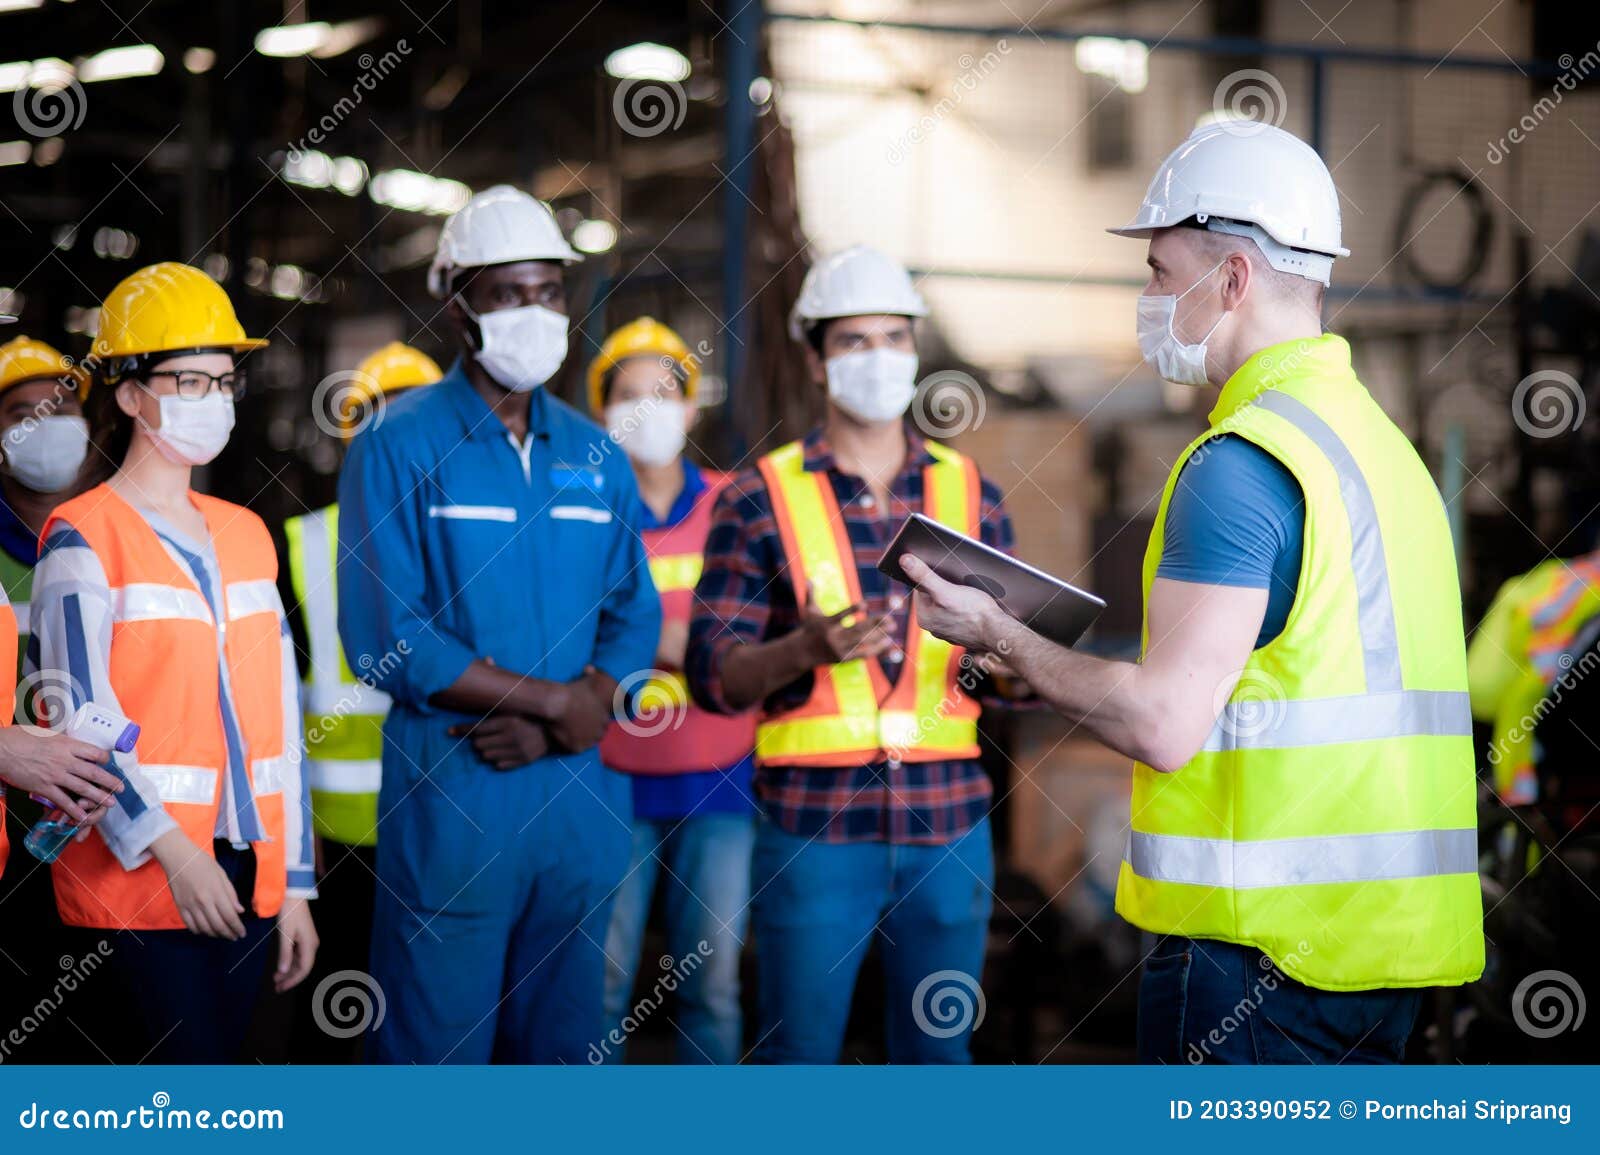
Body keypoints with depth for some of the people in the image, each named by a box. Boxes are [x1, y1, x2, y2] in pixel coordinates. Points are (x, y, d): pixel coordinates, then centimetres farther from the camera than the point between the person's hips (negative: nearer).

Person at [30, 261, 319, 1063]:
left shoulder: (245, 536, 15)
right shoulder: (82, 538, -3)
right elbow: (81, 719, -11)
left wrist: (294, 882, 12)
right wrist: (171, 847, -20)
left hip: (245, 875, 6)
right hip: (137, 878, -6)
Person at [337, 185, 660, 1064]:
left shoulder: (594, 455, 12)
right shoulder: (398, 447, -3)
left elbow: (636, 619, 9)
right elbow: (388, 642, -12)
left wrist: (555, 726, -10)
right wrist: (560, 700, -12)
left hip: (583, 792, 5)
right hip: (449, 793, -5)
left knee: (562, 1043, 12)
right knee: (436, 1043, -1)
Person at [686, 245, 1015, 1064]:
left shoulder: (971, 493, 9)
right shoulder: (759, 499, 0)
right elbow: (714, 675, -4)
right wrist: (805, 649, -22)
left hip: (948, 825, 3)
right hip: (811, 829, -2)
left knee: (938, 1049, 10)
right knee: (799, 1051, 3)